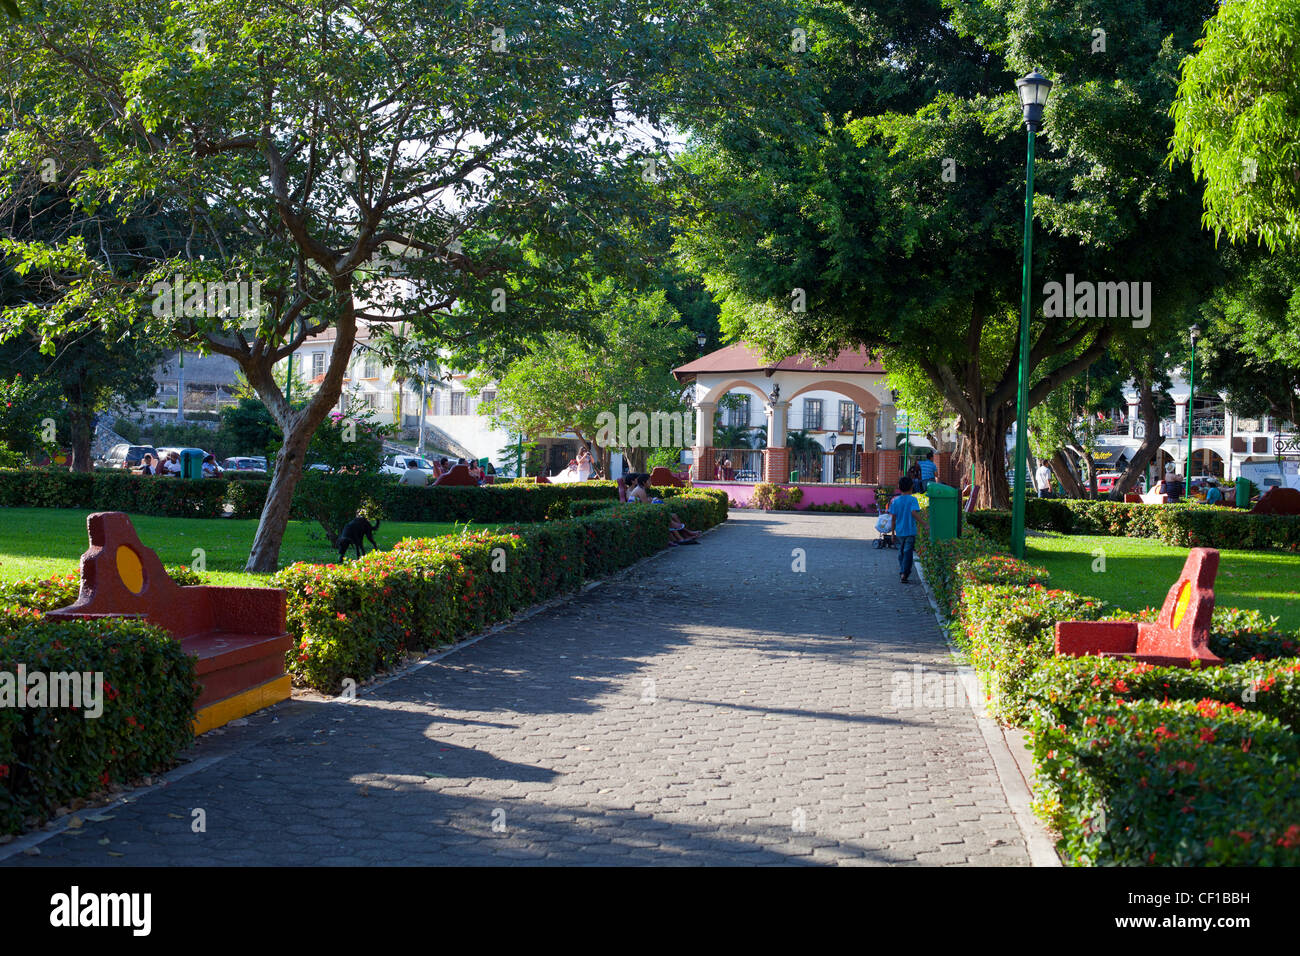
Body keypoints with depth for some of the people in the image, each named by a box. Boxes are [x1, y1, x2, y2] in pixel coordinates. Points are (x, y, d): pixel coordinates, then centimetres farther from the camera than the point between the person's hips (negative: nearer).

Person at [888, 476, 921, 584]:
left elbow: (893, 517, 4)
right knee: (908, 552, -3)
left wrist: (893, 532, 11)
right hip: (910, 531, -4)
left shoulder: (895, 501, 2)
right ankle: (904, 574, -12)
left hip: (899, 532, 4)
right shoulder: (912, 500, -9)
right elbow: (914, 513, -23)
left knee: (901, 552, 17)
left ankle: (901, 572, 22)